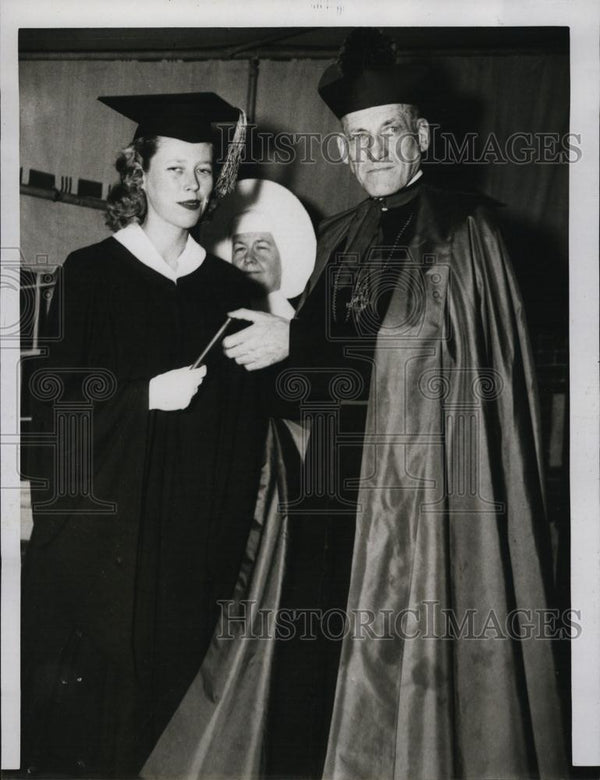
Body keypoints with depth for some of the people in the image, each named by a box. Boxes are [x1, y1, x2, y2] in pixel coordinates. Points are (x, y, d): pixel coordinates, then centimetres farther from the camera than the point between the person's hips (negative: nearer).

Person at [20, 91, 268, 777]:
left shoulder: (230, 287, 6)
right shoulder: (91, 273, -3)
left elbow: (243, 429, 8)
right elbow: (56, 396, -4)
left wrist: (228, 544, 4)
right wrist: (147, 394, -18)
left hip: (191, 535, 3)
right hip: (100, 527, -2)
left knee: (167, 683, 9)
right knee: (91, 689, 4)